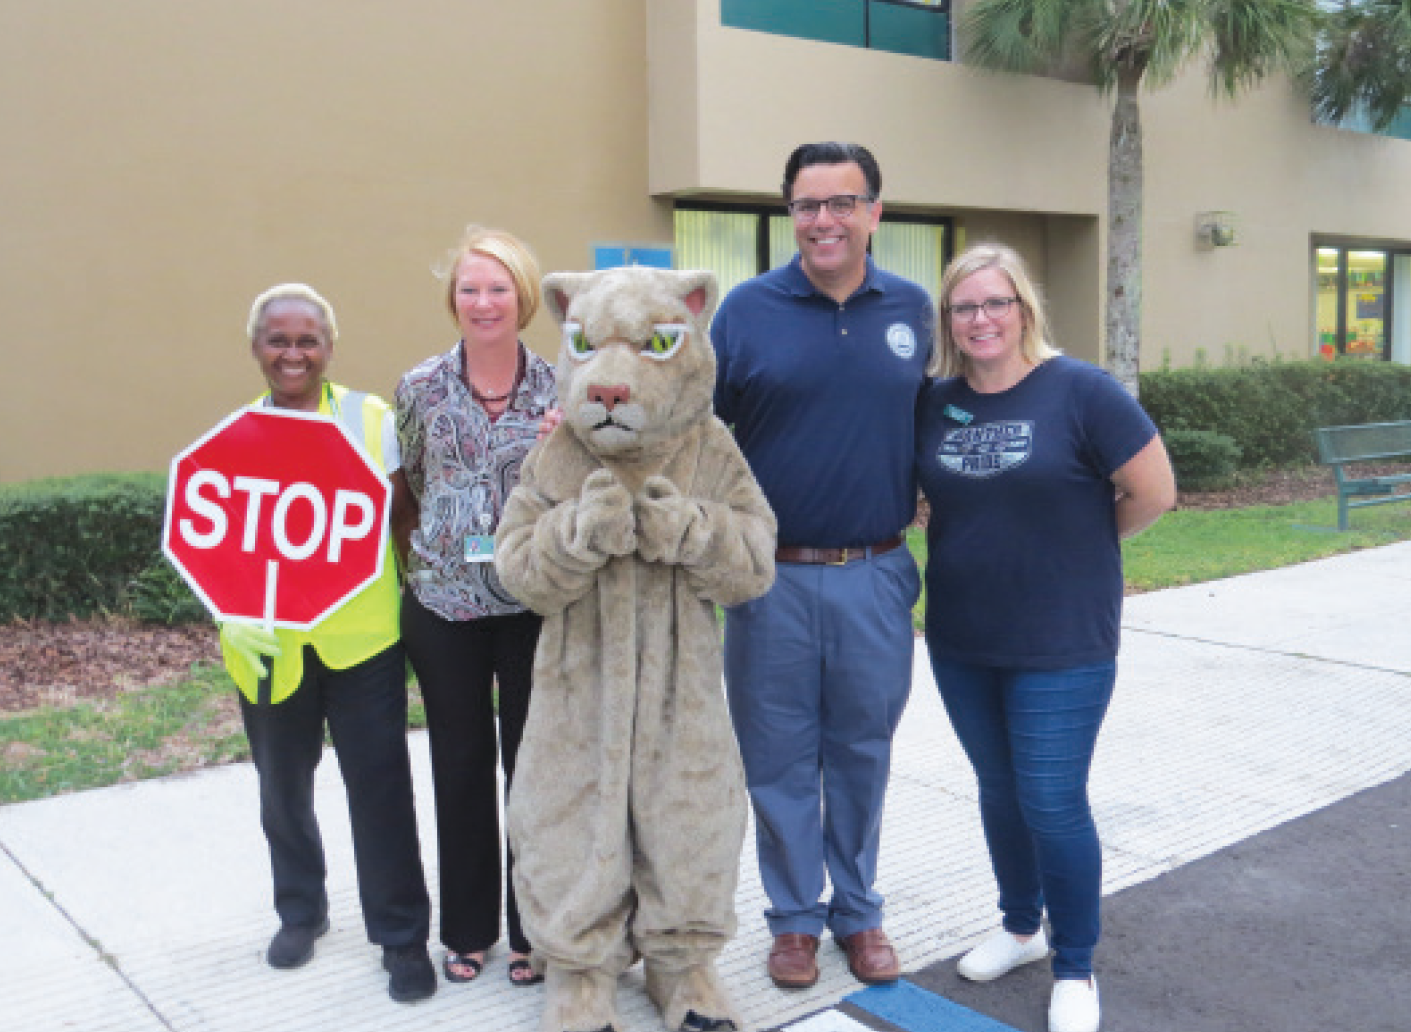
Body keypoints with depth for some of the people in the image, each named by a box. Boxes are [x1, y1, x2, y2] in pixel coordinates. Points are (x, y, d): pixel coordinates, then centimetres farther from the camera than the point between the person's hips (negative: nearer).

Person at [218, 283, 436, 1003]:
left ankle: (402, 936, 15)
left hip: (362, 640, -2)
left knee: (380, 785, -1)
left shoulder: (372, 418, 0)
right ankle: (299, 911, 39)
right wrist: (229, 613, -10)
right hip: (270, 648, 2)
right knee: (283, 788, 17)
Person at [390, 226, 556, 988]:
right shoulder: (420, 389, 1)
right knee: (461, 768, 12)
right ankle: (467, 927, 28)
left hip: (533, 604, -1)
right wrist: (418, 561, 7)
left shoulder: (558, 389, -2)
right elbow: (404, 491, 10)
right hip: (443, 608, 1)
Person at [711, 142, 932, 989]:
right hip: (772, 577, -1)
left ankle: (859, 911, 31)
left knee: (863, 753, 13)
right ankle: (796, 916, 27)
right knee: (779, 758, 9)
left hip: (876, 576, 2)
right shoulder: (747, 308, -3)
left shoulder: (912, 309, 4)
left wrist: (916, 502, 12)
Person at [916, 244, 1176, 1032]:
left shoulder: (1081, 391, -12)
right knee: (999, 789, 17)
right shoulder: (935, 402, 1)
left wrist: (1077, 544, 1)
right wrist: (988, 540, 3)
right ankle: (1021, 928, 38)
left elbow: (1154, 493, -9)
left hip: (1063, 644, -5)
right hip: (961, 641, 5)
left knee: (1053, 802, -1)